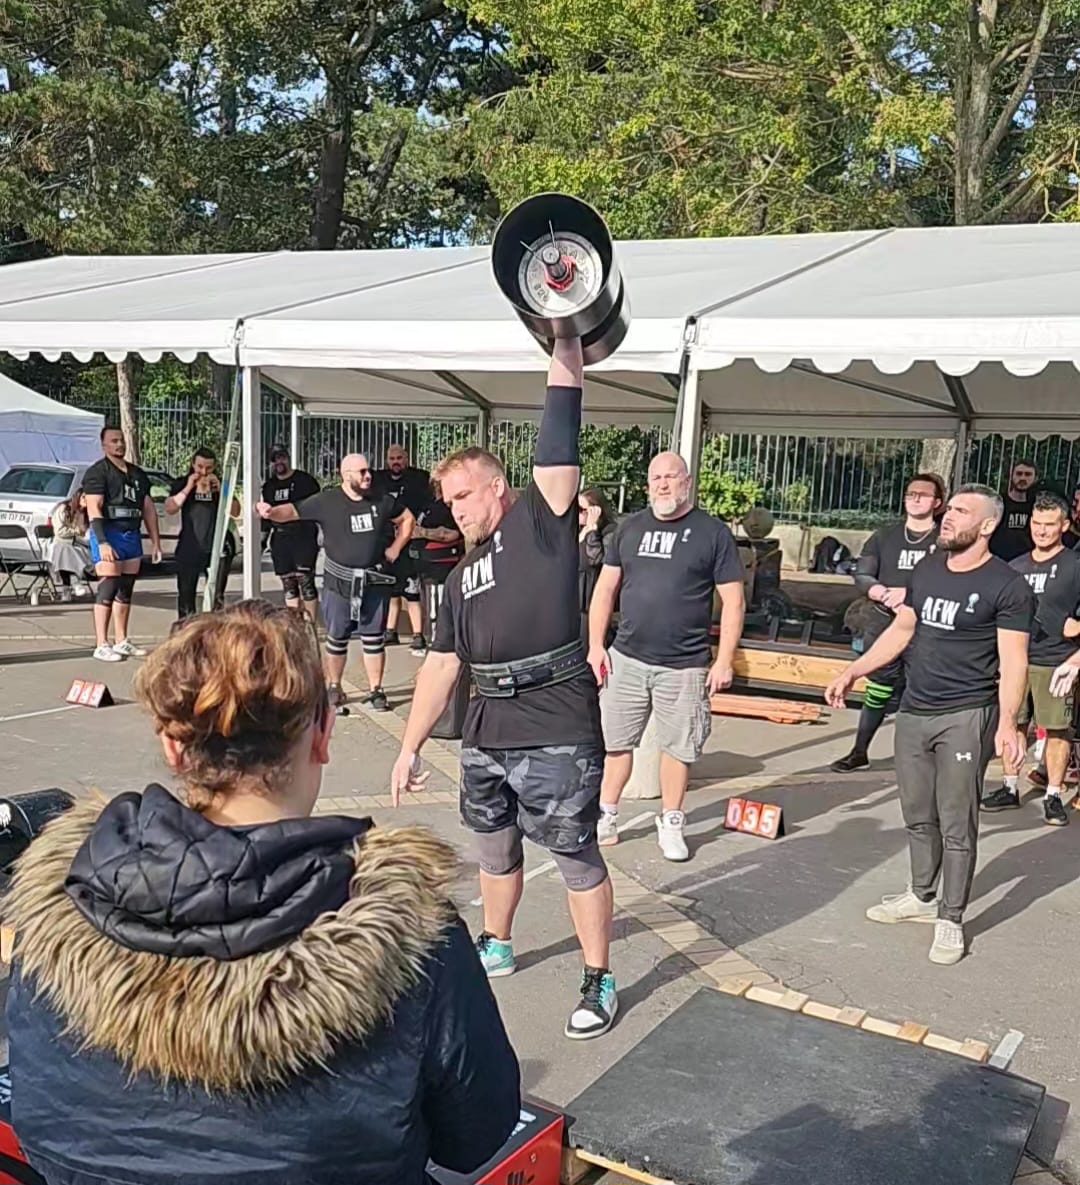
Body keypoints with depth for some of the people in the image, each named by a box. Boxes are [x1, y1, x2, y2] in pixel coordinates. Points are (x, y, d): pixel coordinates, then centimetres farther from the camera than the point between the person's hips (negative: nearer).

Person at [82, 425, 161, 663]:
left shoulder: (138, 474, 18)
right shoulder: (97, 472, -4)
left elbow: (149, 509, 19)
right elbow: (94, 509, -13)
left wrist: (156, 542, 13)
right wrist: (102, 542, -23)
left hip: (132, 535, 7)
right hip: (109, 535, -7)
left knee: (126, 591, 10)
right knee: (108, 589, -11)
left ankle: (122, 642, 17)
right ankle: (101, 645, -9)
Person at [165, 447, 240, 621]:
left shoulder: (221, 484, 8)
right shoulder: (182, 484, 7)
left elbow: (235, 512, 0)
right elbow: (169, 508, -6)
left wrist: (220, 490, -10)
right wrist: (188, 488, -12)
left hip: (217, 547, -1)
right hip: (189, 548, 1)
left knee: (217, 596, -8)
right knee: (185, 594, 7)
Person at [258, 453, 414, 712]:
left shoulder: (381, 501, 1)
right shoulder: (326, 501, -7)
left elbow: (406, 518, 15)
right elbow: (292, 511, -9)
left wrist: (395, 548, 6)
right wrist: (271, 511, -29)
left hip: (374, 581, 2)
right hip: (339, 581, -1)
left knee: (373, 638, 5)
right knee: (337, 638, 9)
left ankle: (375, 690, 13)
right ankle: (334, 687, 23)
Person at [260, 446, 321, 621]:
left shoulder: (304, 480, -3)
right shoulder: (269, 485, 15)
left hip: (303, 536, -6)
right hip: (280, 538, 6)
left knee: (306, 581, -11)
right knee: (288, 584, 7)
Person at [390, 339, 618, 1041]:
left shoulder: (542, 521, -2)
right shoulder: (464, 577, 16)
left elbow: (560, 431, -11)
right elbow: (443, 666, 17)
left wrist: (566, 337, -16)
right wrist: (411, 746, 15)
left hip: (559, 737, -7)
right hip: (488, 734, 7)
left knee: (577, 858, 4)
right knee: (495, 848, 23)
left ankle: (599, 981, 19)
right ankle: (496, 944, 45)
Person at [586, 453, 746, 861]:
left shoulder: (713, 533, -1)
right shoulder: (630, 527, 8)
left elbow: (733, 602, -2)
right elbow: (605, 588, 11)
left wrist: (724, 660, -7)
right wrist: (596, 645, 3)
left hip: (684, 667, -2)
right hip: (625, 659, 3)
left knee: (677, 747, 7)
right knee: (615, 742, 8)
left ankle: (671, 824, 24)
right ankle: (606, 818, 23)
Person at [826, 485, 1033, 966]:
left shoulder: (1007, 586, -9)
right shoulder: (927, 569, 10)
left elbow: (1013, 660, -12)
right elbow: (901, 630, 16)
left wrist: (1007, 722, -23)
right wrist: (853, 671, 11)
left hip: (965, 717, -6)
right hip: (913, 711, 6)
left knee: (956, 826, 0)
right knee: (918, 817, 15)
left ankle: (951, 919, 10)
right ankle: (922, 896, 31)